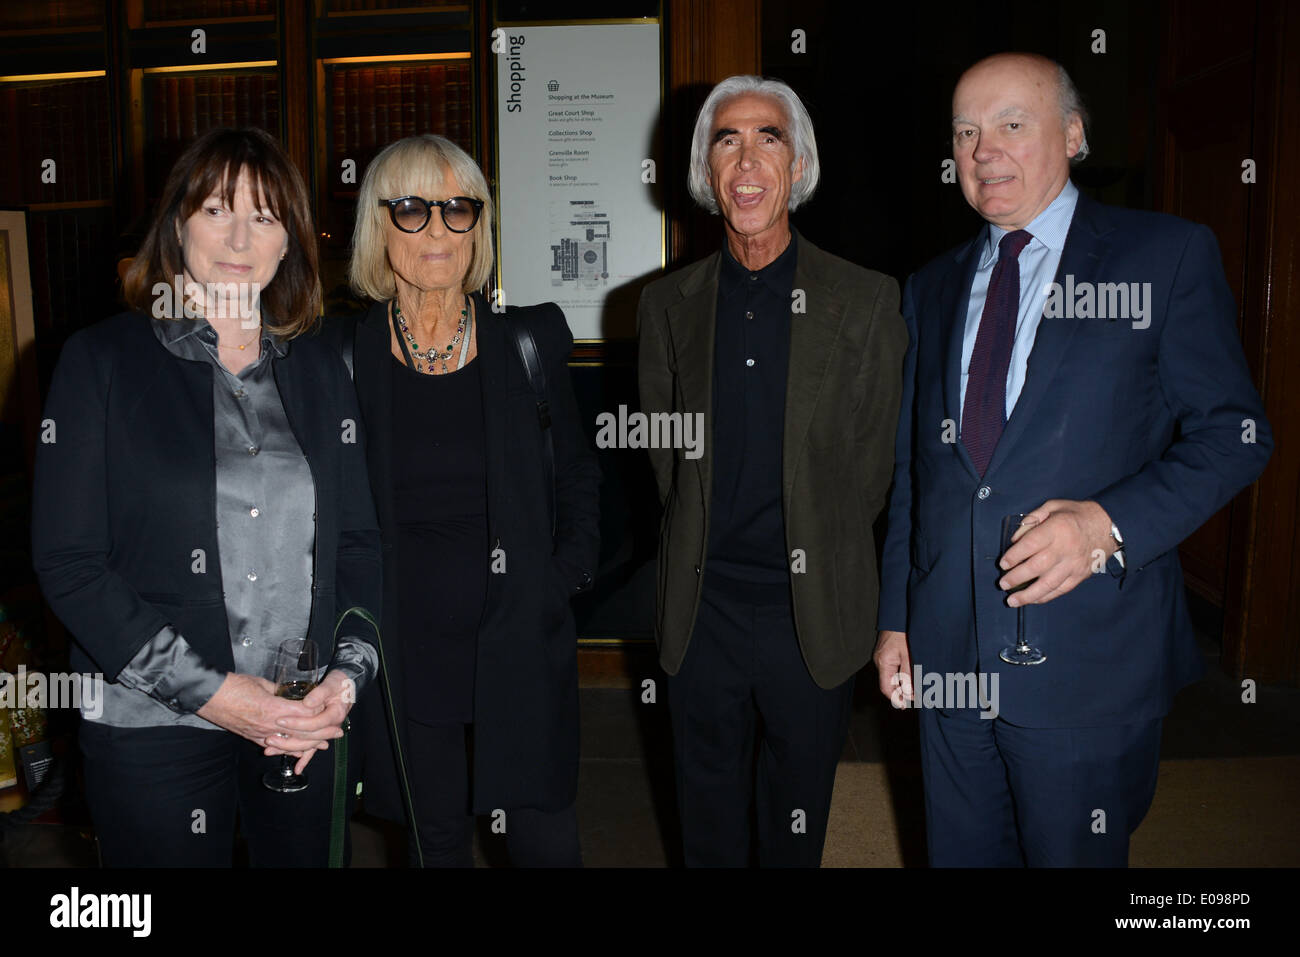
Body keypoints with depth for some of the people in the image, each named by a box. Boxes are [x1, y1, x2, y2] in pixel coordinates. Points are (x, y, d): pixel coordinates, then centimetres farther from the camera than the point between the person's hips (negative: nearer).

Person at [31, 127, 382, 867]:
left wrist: (349, 674, -7)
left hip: (304, 724, 3)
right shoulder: (103, 361, -3)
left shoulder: (319, 369, 8)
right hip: (153, 728, -3)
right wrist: (206, 690, -14)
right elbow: (69, 561, -8)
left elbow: (358, 540, 7)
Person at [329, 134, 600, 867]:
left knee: (545, 834, 9)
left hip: (522, 641, 0)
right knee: (437, 839, 16)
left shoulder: (531, 340, -1)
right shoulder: (343, 355, -2)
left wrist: (565, 578, -2)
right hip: (407, 645, 1)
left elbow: (579, 478, 8)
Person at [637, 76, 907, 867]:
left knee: (798, 823, 17)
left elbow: (880, 454, 1)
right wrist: (707, 544, 7)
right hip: (703, 611, 2)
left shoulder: (867, 301, -3)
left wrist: (814, 552, 4)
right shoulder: (668, 303, 3)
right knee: (709, 822, 18)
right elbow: (662, 447, 9)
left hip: (815, 615, -1)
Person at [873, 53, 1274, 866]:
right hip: (947, 657, 4)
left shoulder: (1169, 256, -2)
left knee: (1073, 857, 12)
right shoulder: (932, 288, 12)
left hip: (1090, 659, -4)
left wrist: (1111, 520, -22)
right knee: (961, 854, 17)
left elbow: (1234, 431, -5)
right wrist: (895, 616, 11)